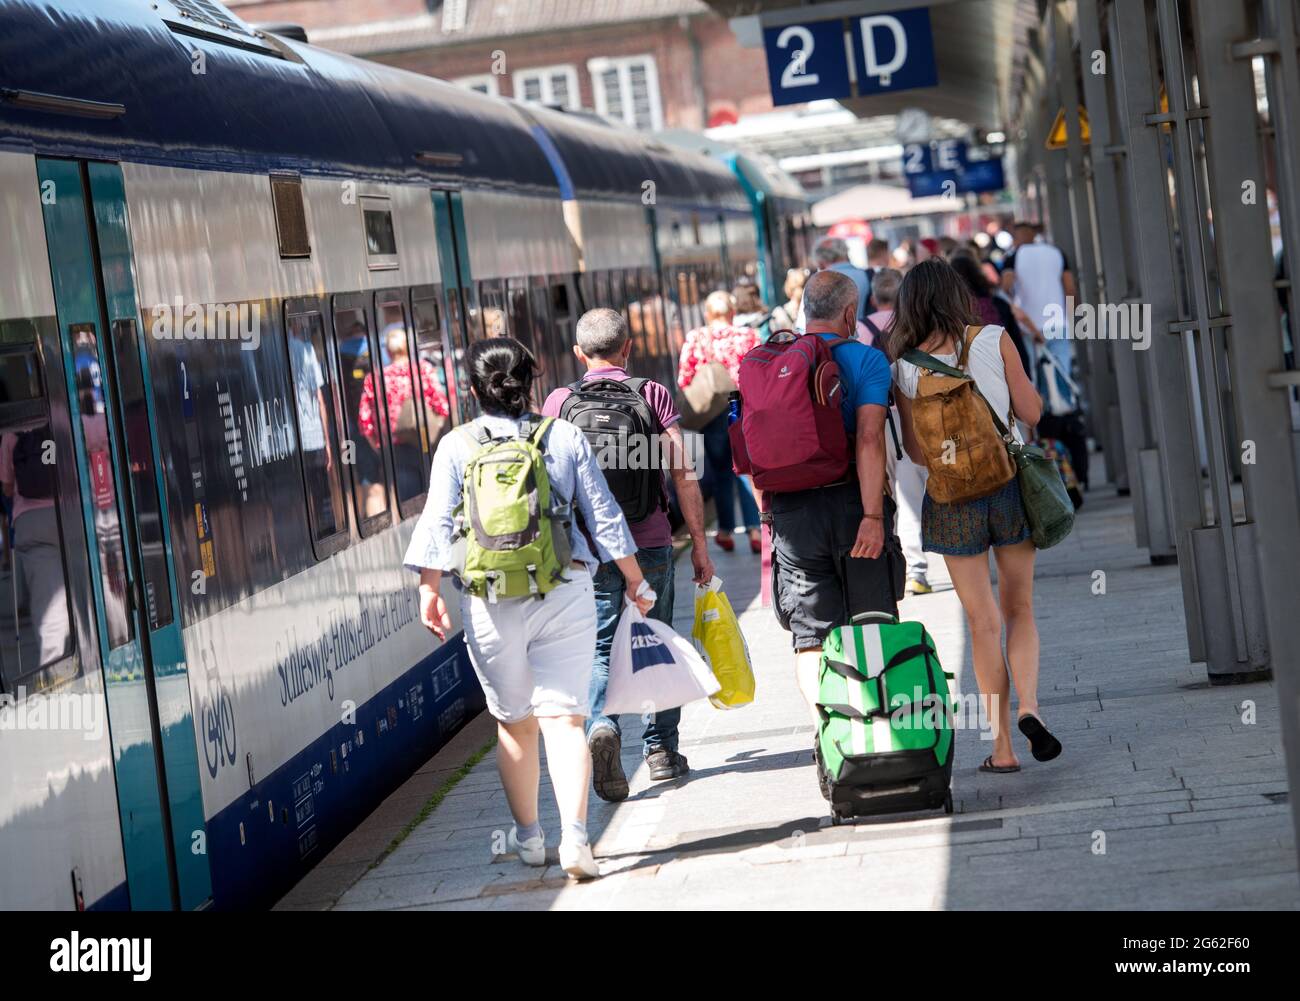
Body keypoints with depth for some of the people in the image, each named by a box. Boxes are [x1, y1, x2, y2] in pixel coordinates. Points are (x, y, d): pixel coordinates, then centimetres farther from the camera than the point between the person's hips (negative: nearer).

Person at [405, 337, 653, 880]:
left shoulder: (456, 446, -1)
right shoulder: (566, 437, 2)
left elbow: (437, 524, -6)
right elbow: (604, 516, 5)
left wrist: (430, 589, -1)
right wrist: (634, 581, 14)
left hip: (491, 604, 0)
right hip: (565, 595, 0)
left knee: (514, 723, 15)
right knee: (563, 718, -1)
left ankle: (527, 836, 27)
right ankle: (574, 835, -16)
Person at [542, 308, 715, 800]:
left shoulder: (559, 403, 1)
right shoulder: (653, 395, -1)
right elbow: (683, 473, -5)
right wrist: (699, 542, 1)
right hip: (651, 544, 0)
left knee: (600, 650, 5)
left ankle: (602, 727, -21)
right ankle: (661, 750, 19)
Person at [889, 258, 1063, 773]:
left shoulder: (906, 370, -4)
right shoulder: (994, 340, -5)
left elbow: (917, 451, -1)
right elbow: (1031, 411, -1)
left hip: (951, 499, 0)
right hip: (1008, 484, 0)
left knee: (983, 622, 7)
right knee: (1019, 609, 15)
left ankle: (1002, 745, 8)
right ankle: (1028, 705, -9)